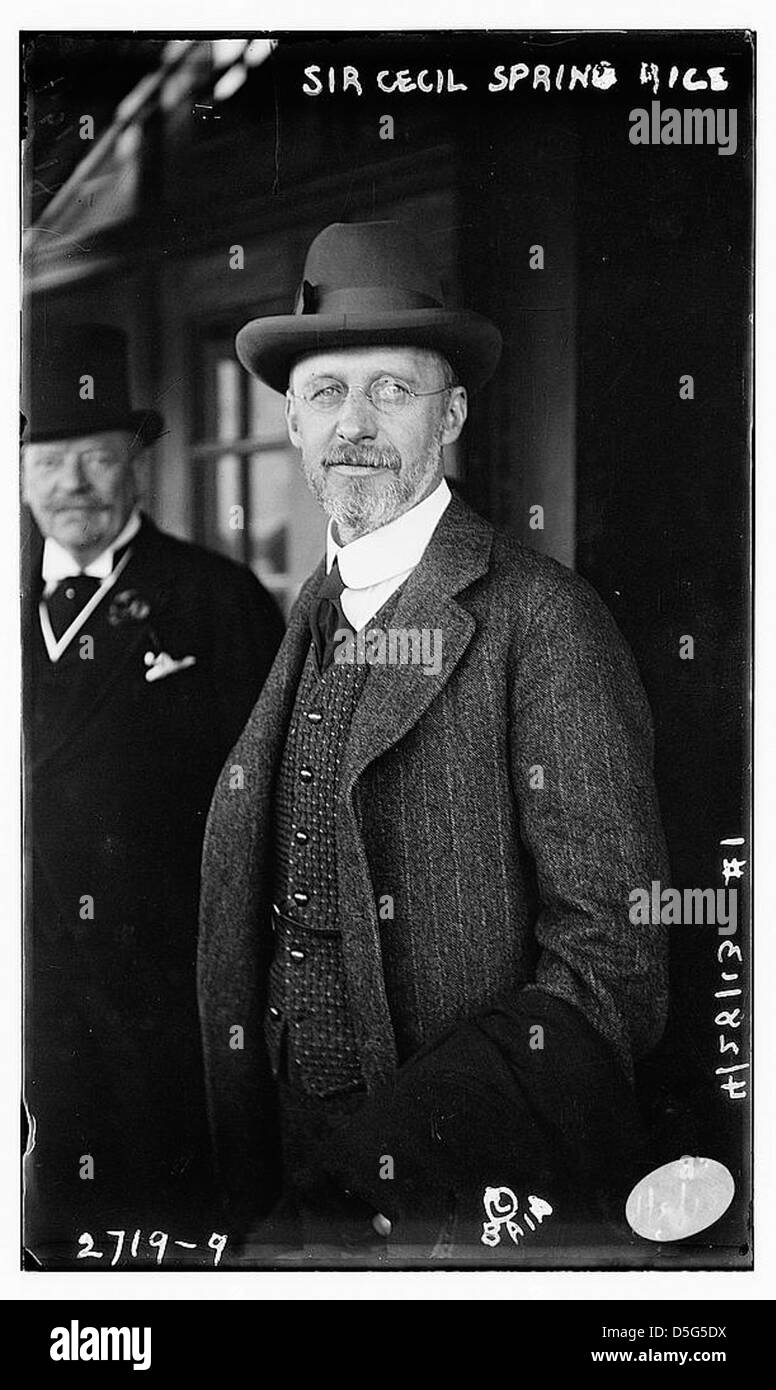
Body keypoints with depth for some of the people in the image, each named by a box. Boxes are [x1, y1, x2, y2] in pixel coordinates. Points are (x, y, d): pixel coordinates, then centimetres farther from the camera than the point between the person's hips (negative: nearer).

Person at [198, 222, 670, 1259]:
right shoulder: (297, 626, 6)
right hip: (297, 1192, 5)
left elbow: (613, 969, -15)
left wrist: (365, 1162, -21)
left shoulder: (540, 619, -12)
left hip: (486, 1204, -5)